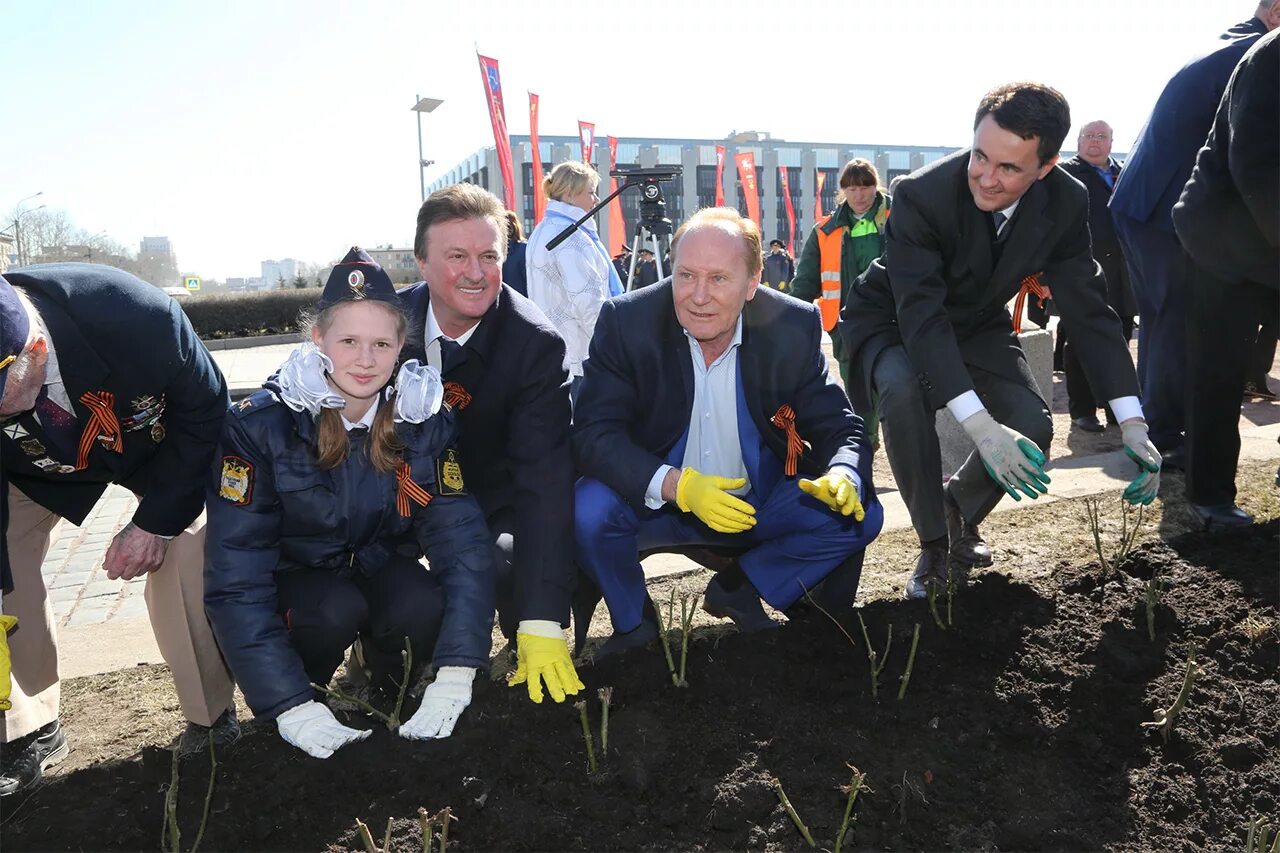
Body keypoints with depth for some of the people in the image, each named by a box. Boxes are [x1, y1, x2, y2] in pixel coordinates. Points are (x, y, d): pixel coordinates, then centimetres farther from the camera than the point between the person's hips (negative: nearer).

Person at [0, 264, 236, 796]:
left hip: (160, 446, -2)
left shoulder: (140, 318, -42)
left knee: (182, 549, -22)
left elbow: (205, 413, -22)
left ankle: (211, 716, 0)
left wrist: (157, 520, -23)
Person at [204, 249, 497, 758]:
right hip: (294, 576, -1)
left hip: (376, 567, 2)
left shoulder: (424, 417, -16)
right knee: (336, 610, -32)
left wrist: (454, 678, -32)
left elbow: (462, 543, -22)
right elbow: (235, 578, -26)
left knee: (424, 609, -29)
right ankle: (305, 688, 0)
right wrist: (291, 706, -33)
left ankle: (383, 665, 5)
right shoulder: (259, 425, -23)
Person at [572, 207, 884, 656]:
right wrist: (679, 485, -35)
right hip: (654, 501, -2)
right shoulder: (626, 321, -16)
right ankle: (633, 622, 1)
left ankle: (736, 590, 6)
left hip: (759, 500, 2)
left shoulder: (793, 327, -11)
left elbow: (837, 423, -5)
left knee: (859, 513, -16)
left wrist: (843, 475, -30)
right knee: (588, 509, -30)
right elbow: (594, 433, -20)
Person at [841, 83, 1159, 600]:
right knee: (903, 388, -36)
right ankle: (934, 544, -14)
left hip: (976, 325, 4)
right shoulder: (922, 194, -32)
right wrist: (981, 426, -46)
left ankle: (960, 506, 18)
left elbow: (1089, 310, -14)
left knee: (1033, 427, -16)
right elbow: (920, 316, -38)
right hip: (895, 323, -4)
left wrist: (1133, 427, -22)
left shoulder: (1065, 204, -18)